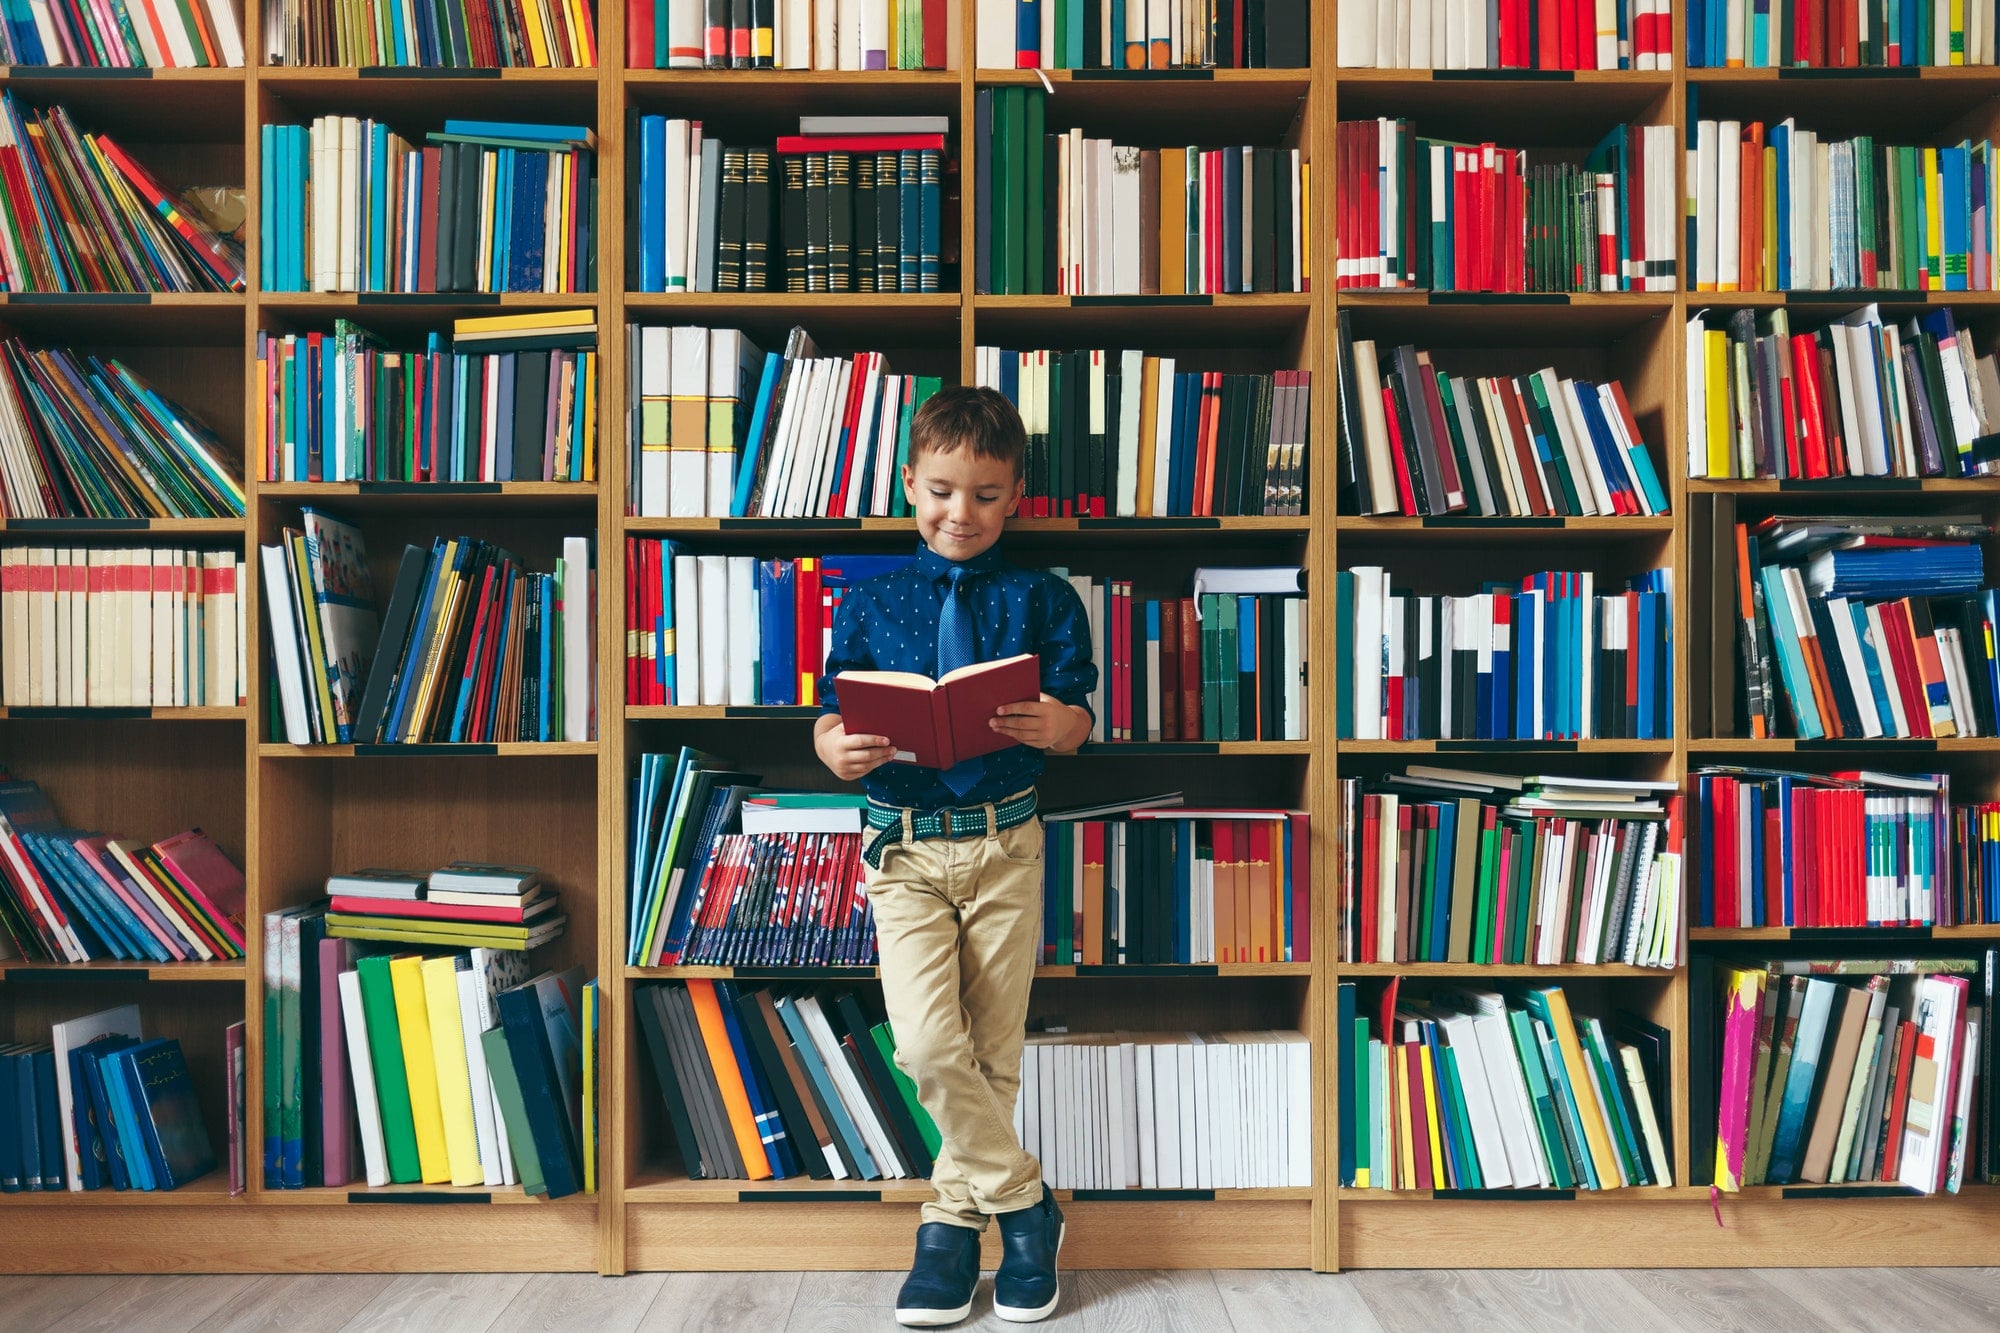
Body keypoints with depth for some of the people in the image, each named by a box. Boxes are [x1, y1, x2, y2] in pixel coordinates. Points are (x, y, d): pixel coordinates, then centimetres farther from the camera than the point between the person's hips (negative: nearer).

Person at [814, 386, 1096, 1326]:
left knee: (992, 1051, 7)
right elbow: (832, 716, 4)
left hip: (1004, 841, 0)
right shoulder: (871, 602, 8)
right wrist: (837, 750, -19)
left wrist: (1051, 723, -25)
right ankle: (1023, 1203, 9)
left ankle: (953, 1221, 27)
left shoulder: (1042, 599, 6)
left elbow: (1075, 715, -1)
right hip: (904, 846, 0)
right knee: (928, 1044, -13)